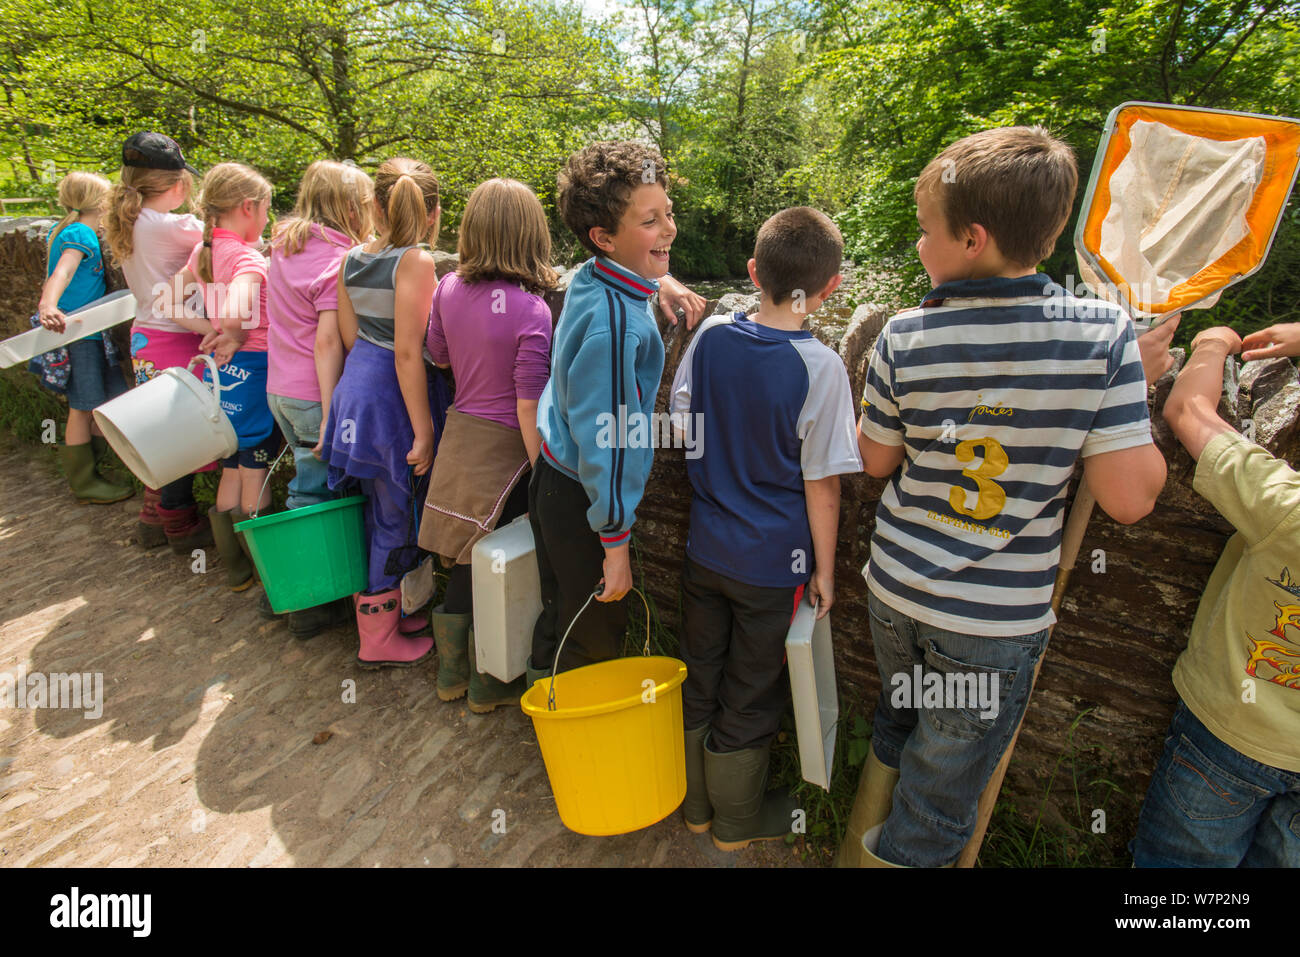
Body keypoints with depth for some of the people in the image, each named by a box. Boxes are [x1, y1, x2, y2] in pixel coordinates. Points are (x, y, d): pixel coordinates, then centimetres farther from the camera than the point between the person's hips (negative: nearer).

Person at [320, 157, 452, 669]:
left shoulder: (352, 259, 7)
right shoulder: (416, 261, -16)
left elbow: (350, 336, 12)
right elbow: (408, 352, -21)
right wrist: (423, 431, -18)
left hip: (355, 388, 8)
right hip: (392, 398, -8)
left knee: (378, 510, 19)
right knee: (396, 520, 5)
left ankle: (389, 610, 36)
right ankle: (380, 640, 19)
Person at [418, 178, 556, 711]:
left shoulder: (449, 288, -1)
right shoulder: (531, 311, -19)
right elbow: (529, 410, -19)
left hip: (459, 433, 6)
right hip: (504, 447, -6)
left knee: (466, 556, 20)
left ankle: (451, 672, 36)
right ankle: (489, 685, 29)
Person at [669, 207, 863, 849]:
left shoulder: (710, 336, -6)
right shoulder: (820, 368, -18)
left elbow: (683, 431, 2)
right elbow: (822, 484, -14)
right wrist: (823, 569, -3)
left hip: (705, 550, 4)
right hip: (773, 565, -4)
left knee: (699, 680, 20)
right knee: (749, 698, 15)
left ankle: (695, 803, 42)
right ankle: (737, 821, 38)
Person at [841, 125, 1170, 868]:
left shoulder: (906, 339, -13)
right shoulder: (1105, 334, -16)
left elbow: (878, 459, 0)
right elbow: (1130, 498, -15)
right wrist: (1138, 383, -2)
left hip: (896, 589, 4)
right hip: (999, 618, -3)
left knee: (895, 731, 33)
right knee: (939, 807, 19)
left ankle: (864, 845, 58)